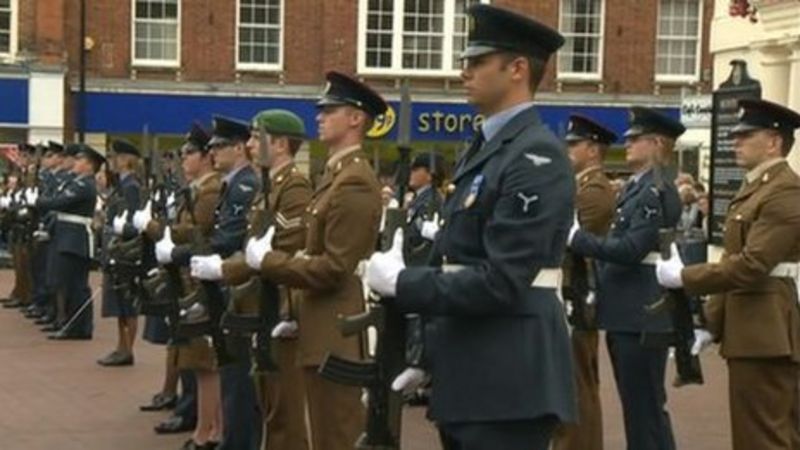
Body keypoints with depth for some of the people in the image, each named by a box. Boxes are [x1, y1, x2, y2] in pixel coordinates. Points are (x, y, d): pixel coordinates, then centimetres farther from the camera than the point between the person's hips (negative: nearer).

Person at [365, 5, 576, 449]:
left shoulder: (536, 156, -15)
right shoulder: (483, 150, 15)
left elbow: (501, 282, -22)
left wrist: (400, 281, -14)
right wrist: (429, 357, 15)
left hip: (507, 378, -9)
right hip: (469, 372, 9)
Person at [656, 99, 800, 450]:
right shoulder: (754, 188, 19)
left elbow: (751, 265, -23)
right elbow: (734, 263, 19)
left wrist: (683, 277, -14)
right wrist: (712, 324, 14)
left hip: (767, 334, -10)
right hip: (755, 332, 10)